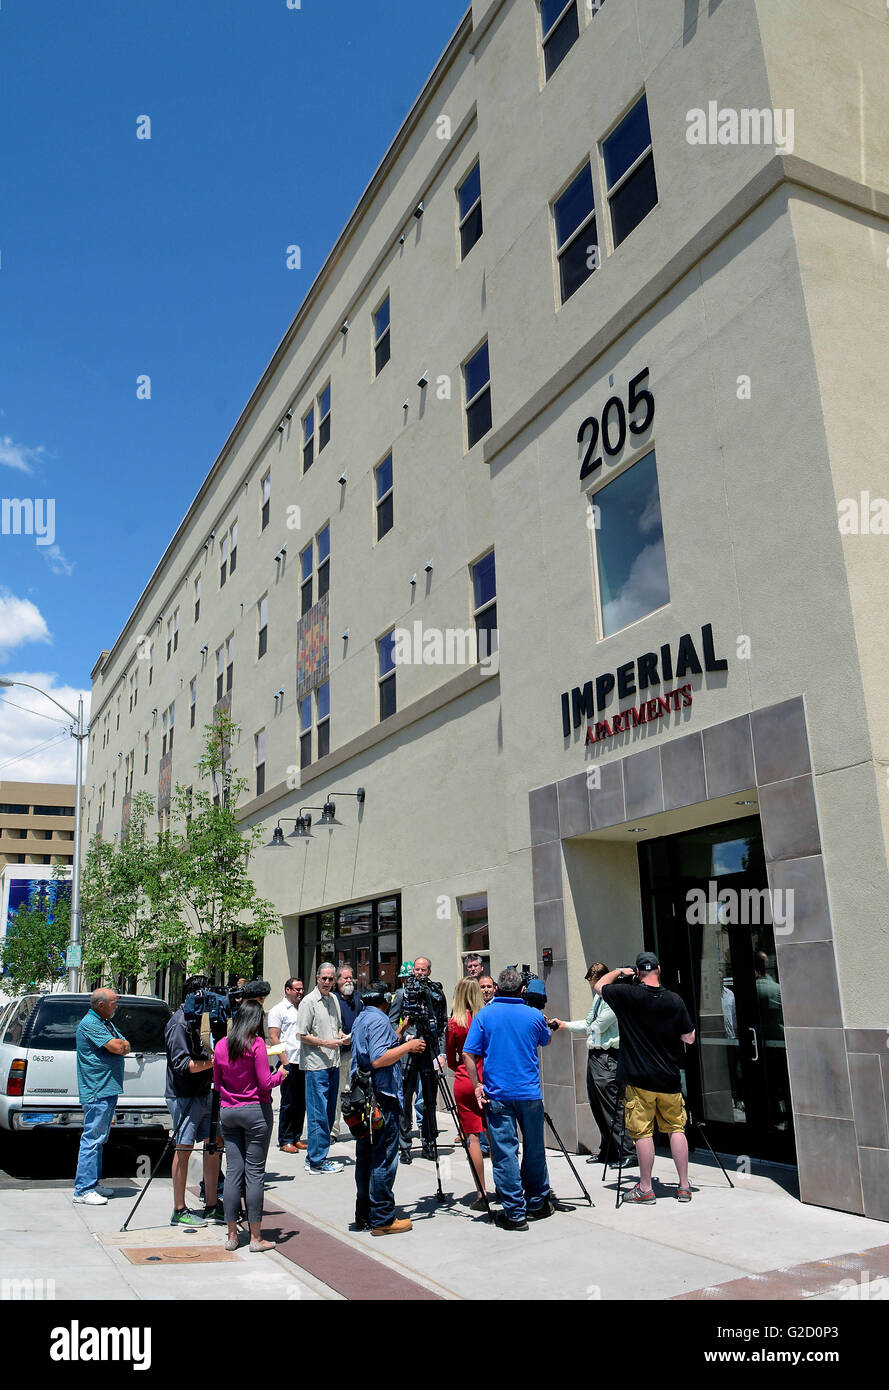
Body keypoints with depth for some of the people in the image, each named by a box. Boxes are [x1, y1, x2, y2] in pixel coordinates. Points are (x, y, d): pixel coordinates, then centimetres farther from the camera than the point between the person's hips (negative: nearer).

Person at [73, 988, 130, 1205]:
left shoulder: (105, 1023, 17)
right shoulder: (89, 1024, -15)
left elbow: (125, 1047, 17)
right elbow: (117, 1047, -21)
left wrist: (119, 1045, -1)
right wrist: (119, 1043, -1)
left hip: (108, 1089, 10)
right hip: (97, 1091, -10)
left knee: (99, 1139, 15)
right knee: (92, 1139, -7)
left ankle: (93, 1183, 23)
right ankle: (84, 1190, -2)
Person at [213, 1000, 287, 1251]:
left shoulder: (220, 1045, 4)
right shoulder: (256, 1044, -11)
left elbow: (217, 1084, 12)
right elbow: (265, 1083, -12)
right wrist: (280, 1075, 7)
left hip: (227, 1112, 5)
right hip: (255, 1111, -5)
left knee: (233, 1171, 9)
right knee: (255, 1172, 1)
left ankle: (232, 1235, 14)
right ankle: (255, 1237, 6)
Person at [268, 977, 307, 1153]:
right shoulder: (278, 1010, -2)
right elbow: (273, 1037, -8)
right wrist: (284, 1060, -14)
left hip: (304, 1061, 6)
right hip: (289, 1062, -6)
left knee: (301, 1102, 9)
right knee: (288, 1102, -1)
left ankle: (296, 1137, 19)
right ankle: (285, 1141, 8)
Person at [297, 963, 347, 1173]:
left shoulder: (333, 999, 14)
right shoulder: (309, 1002, -9)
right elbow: (303, 1036, -11)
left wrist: (341, 1036, 5)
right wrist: (326, 1043, -18)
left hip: (333, 1063, 8)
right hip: (316, 1064, -8)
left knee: (329, 1111, 12)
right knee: (318, 1113, -5)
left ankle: (316, 1156, 23)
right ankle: (317, 1161, 3)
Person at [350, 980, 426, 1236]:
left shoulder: (360, 1019, 16)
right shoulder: (379, 1020, -14)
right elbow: (378, 1059, -23)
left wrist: (400, 1033, 30)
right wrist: (408, 1046, -16)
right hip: (381, 1099, -10)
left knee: (365, 1156, 13)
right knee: (383, 1159, -4)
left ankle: (364, 1216, 20)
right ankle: (382, 1219, 0)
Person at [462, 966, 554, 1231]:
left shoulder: (484, 1015, -3)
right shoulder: (534, 1015, 1)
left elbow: (468, 1054, -7)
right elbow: (546, 1041, 21)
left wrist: (477, 1085, 0)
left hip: (497, 1094, -1)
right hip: (530, 1093, 2)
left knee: (505, 1153, 3)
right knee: (534, 1150, 15)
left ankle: (515, 1213, 5)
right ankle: (537, 1204, 27)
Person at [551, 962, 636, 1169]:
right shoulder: (598, 997, 16)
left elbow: (598, 1026, -17)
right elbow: (589, 1025, 25)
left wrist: (589, 1028, 3)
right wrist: (564, 1025, 26)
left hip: (606, 1057, -10)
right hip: (594, 1055, 10)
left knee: (611, 1107, -10)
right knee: (597, 1106, 13)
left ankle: (628, 1152, -5)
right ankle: (607, 1151, 22)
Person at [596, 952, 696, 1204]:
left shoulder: (627, 994, -11)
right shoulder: (674, 1000, -4)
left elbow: (599, 986, 5)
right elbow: (689, 1038, 4)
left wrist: (619, 971, 17)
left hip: (639, 1079, -3)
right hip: (669, 1079, 3)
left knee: (643, 1133, 4)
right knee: (676, 1129, 13)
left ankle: (645, 1190, 10)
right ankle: (684, 1187, 17)